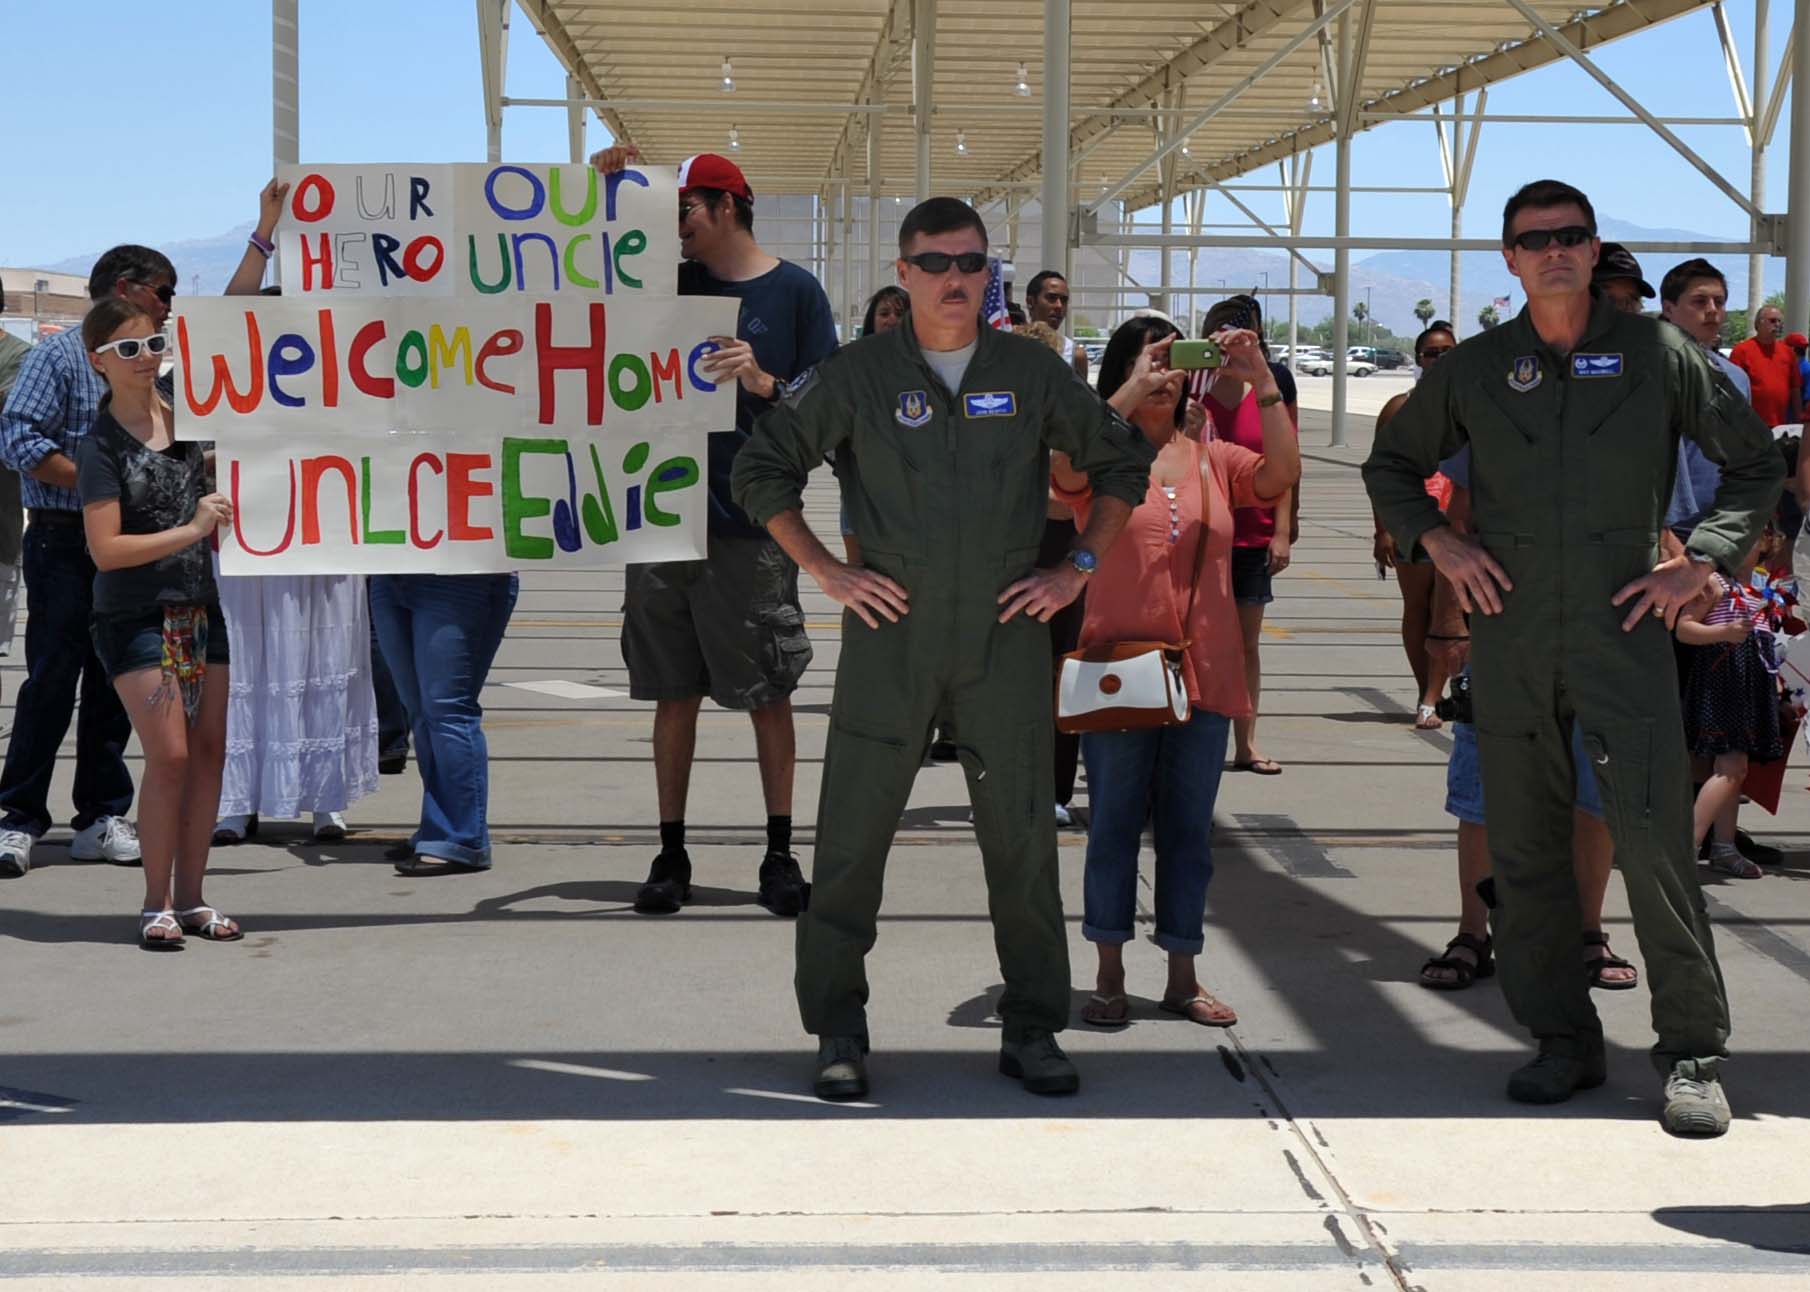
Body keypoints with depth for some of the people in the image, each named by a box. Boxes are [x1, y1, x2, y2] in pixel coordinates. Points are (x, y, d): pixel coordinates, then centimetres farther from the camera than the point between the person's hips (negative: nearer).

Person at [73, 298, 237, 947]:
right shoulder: (101, 443, -10)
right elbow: (106, 550, -16)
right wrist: (191, 529, -20)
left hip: (200, 607, 6)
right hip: (135, 618, -5)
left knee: (209, 750, 5)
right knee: (169, 755, -10)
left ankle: (191, 897, 14)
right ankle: (156, 904, 2)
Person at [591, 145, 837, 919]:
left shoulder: (794, 292, 1)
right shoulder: (674, 286, 10)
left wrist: (763, 383, -19)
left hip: (753, 528, -3)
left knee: (768, 696, 2)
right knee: (674, 693, 7)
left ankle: (779, 856, 10)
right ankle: (671, 855, 14)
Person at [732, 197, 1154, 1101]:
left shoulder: (1033, 374, 6)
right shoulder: (856, 375, 2)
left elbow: (1122, 465, 16)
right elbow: (761, 469, 6)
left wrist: (1077, 569, 6)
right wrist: (826, 573, -2)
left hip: (1005, 639, 1)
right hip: (889, 637, -1)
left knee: (1023, 839, 4)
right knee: (852, 838, -1)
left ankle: (1032, 1032, 15)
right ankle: (839, 1035, 9)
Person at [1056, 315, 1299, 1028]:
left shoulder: (1214, 460, 9)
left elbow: (1282, 474, -7)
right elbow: (1067, 466, -24)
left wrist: (1263, 384, -15)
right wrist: (1137, 387, -25)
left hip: (1203, 673, 3)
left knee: (1189, 829, 10)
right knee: (1115, 823, 5)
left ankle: (1182, 977, 20)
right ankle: (1109, 976, 16)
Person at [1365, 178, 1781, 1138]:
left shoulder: (1656, 355, 4)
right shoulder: (1473, 369, 9)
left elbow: (1755, 462, 11)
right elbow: (1391, 464, 21)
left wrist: (1700, 563, 0)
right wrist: (1435, 540, 4)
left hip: (1622, 627, -3)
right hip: (1508, 633, 3)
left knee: (1653, 834, -12)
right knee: (1525, 844, 6)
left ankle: (1692, 1051, -2)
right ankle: (1563, 1041, 17)